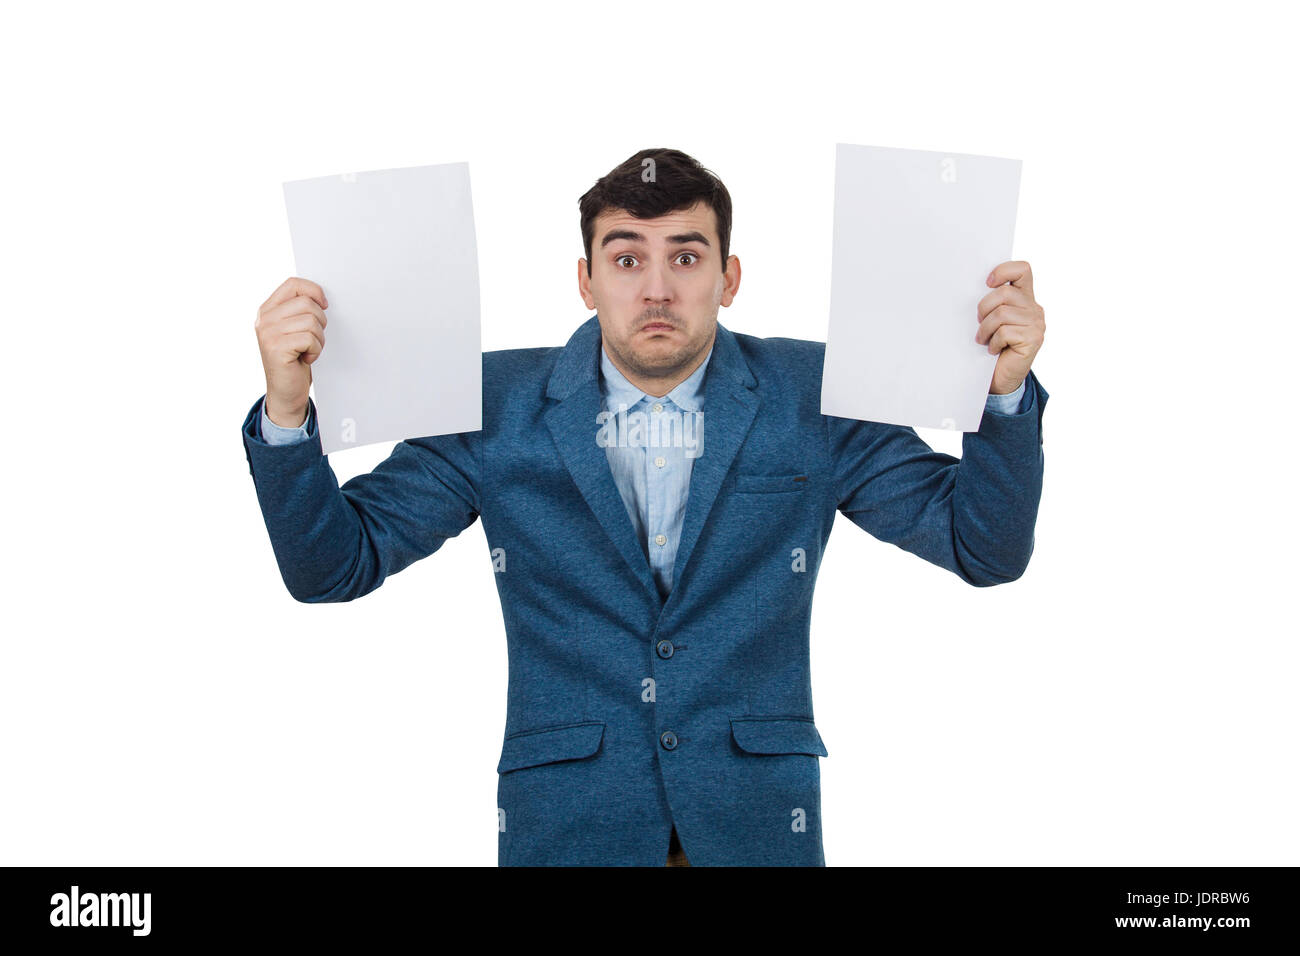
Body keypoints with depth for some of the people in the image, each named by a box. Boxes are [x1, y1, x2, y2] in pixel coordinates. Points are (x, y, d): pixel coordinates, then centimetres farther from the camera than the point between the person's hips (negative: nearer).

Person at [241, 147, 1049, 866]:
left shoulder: (812, 401, -3)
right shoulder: (499, 409, -4)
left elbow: (987, 549, -3)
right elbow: (332, 565, -4)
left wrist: (1004, 386, -19)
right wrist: (288, 411, -20)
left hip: (756, 821, 1)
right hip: (564, 825, 0)